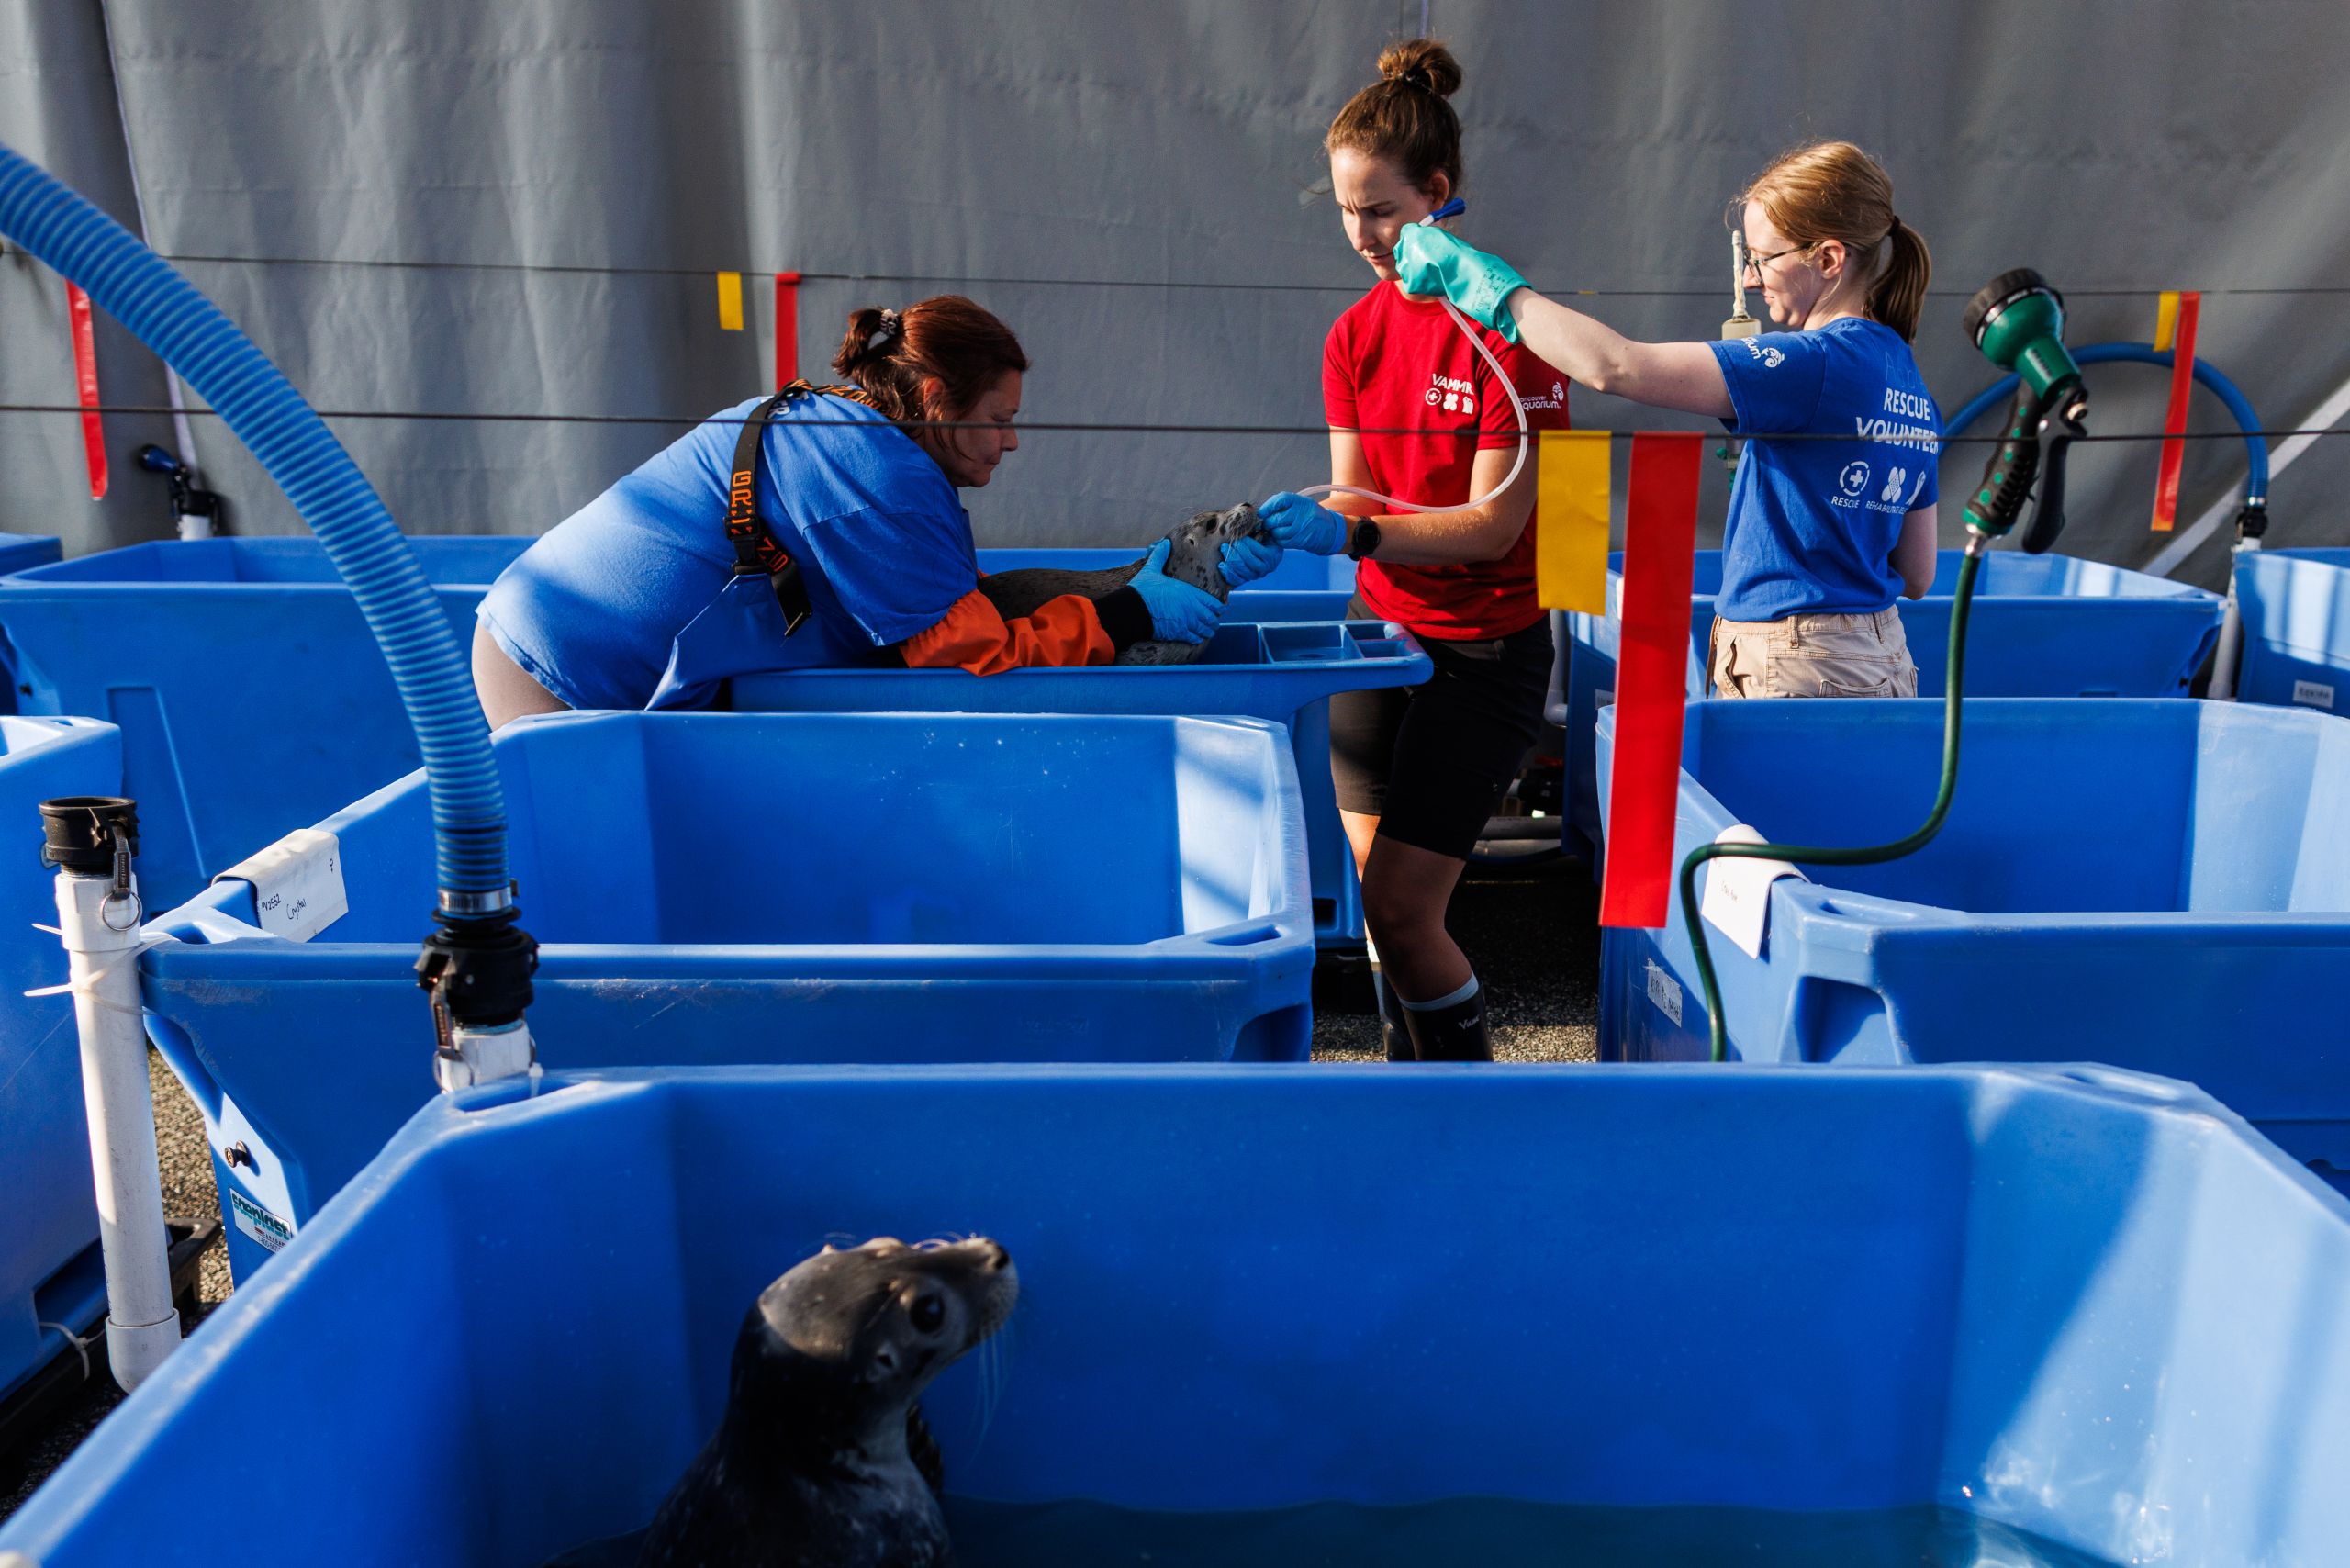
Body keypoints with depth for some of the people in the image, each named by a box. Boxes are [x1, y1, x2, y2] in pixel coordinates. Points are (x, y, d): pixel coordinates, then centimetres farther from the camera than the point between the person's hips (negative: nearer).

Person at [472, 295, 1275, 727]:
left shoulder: (839, 427, 9)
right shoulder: (876, 471, -22)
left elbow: (972, 610, 6)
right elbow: (980, 652, -21)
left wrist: (1149, 582, 4)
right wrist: (1133, 612, -13)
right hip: (571, 686, -10)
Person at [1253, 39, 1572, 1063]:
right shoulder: (1355, 334, 6)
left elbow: (1492, 525, -17)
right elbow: (1353, 497, 5)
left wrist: (1350, 533, -27)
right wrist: (1281, 531, -16)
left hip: (1484, 647, -6)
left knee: (1401, 910, -8)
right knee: (1378, 895, 10)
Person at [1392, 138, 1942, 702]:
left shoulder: (1820, 363, -16)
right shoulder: (1908, 380, 13)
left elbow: (1612, 367, -24)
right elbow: (1916, 576, 18)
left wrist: (1481, 277, -14)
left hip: (1795, 677, -10)